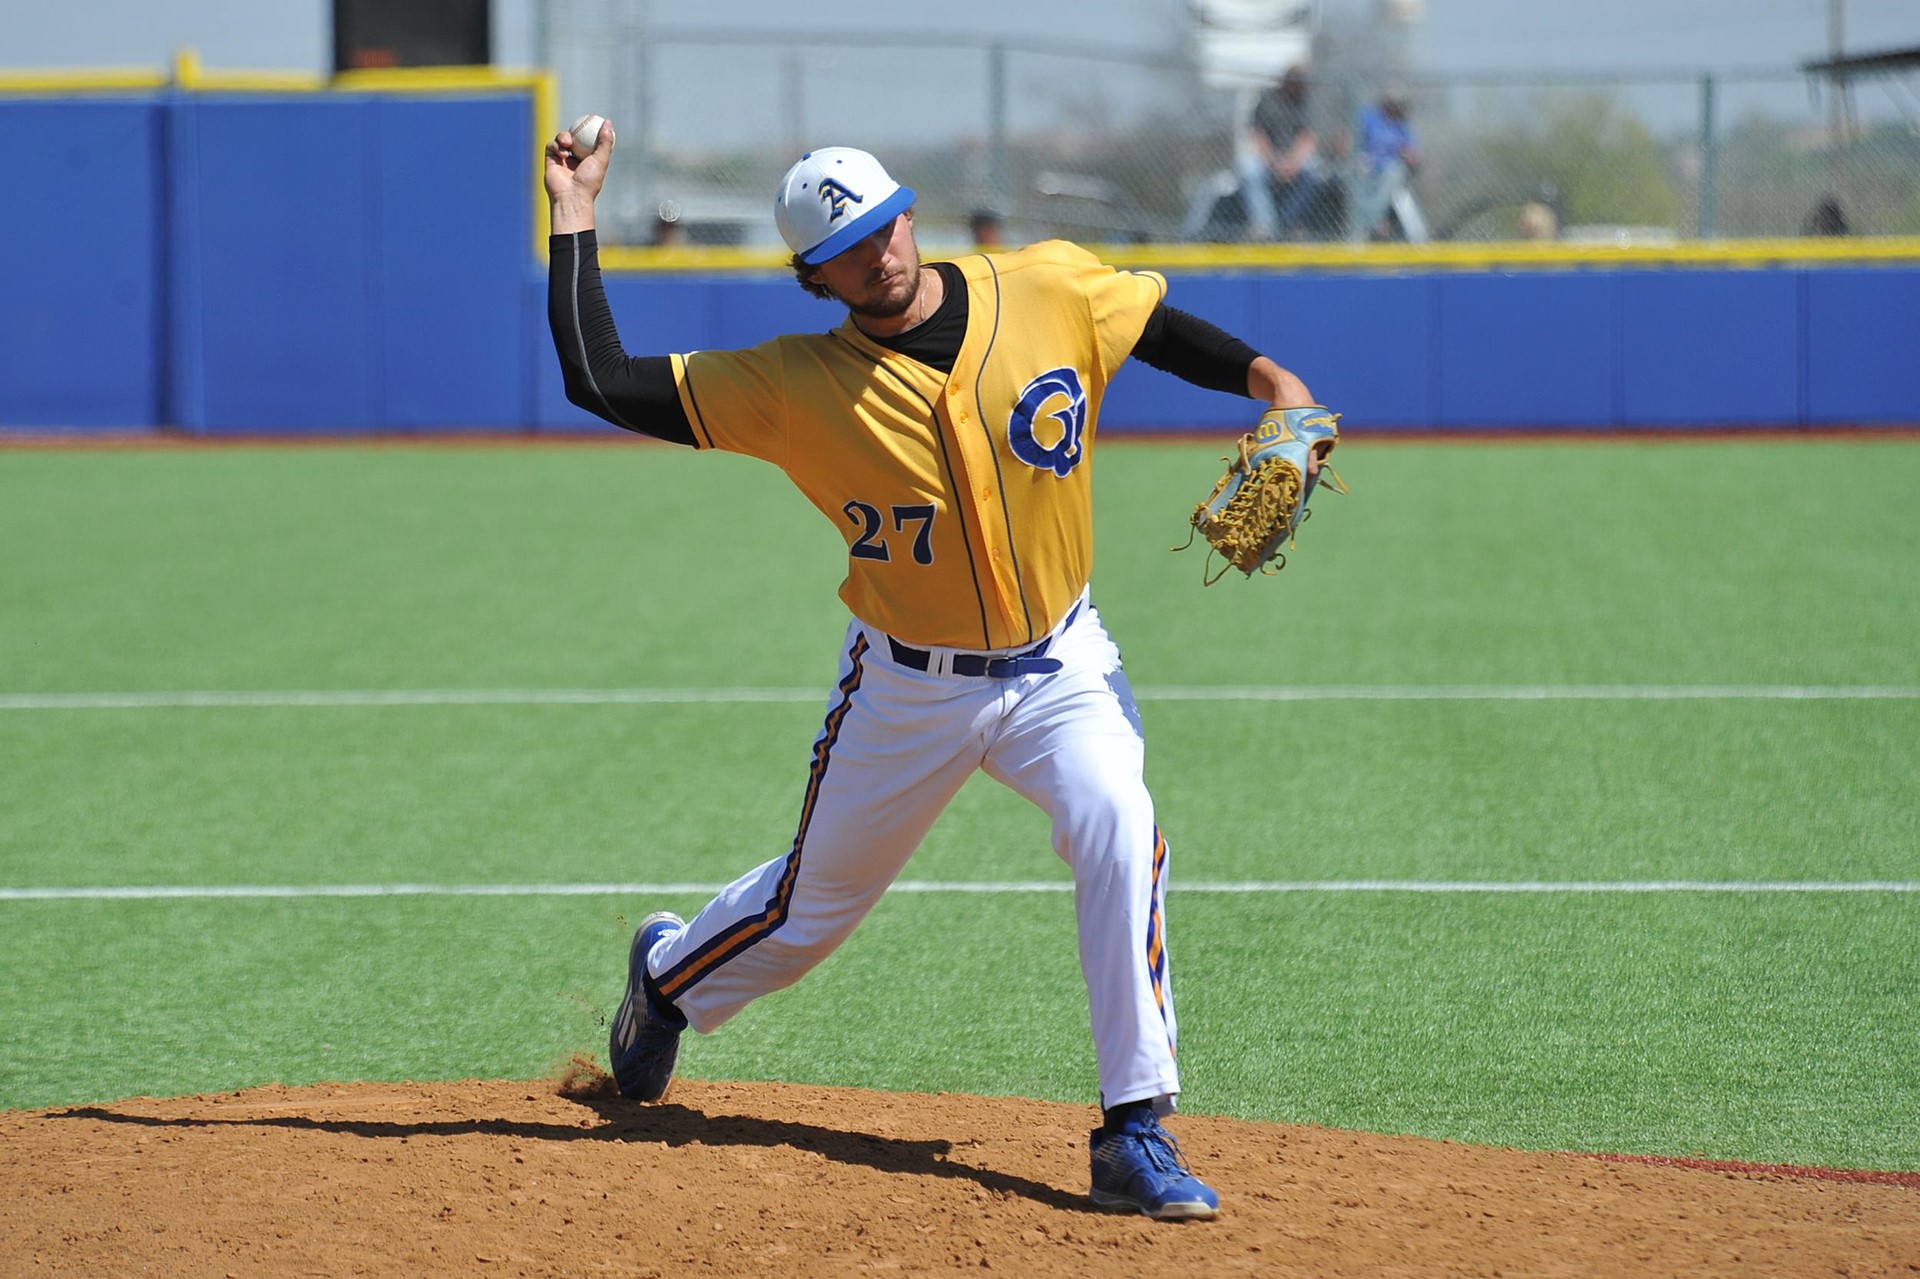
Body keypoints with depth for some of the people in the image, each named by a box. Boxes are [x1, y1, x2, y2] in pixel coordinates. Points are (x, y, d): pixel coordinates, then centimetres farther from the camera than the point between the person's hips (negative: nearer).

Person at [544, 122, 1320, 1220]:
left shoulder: (1052, 291, -11)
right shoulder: (797, 386, -16)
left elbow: (1163, 326, 7)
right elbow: (600, 380, -17)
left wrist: (1265, 378, -10)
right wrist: (577, 222, -17)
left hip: (1059, 664, 0)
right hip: (906, 692, 0)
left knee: (1121, 830, -27)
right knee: (813, 907, 15)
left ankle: (1136, 1133, -22)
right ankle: (668, 977, 50)